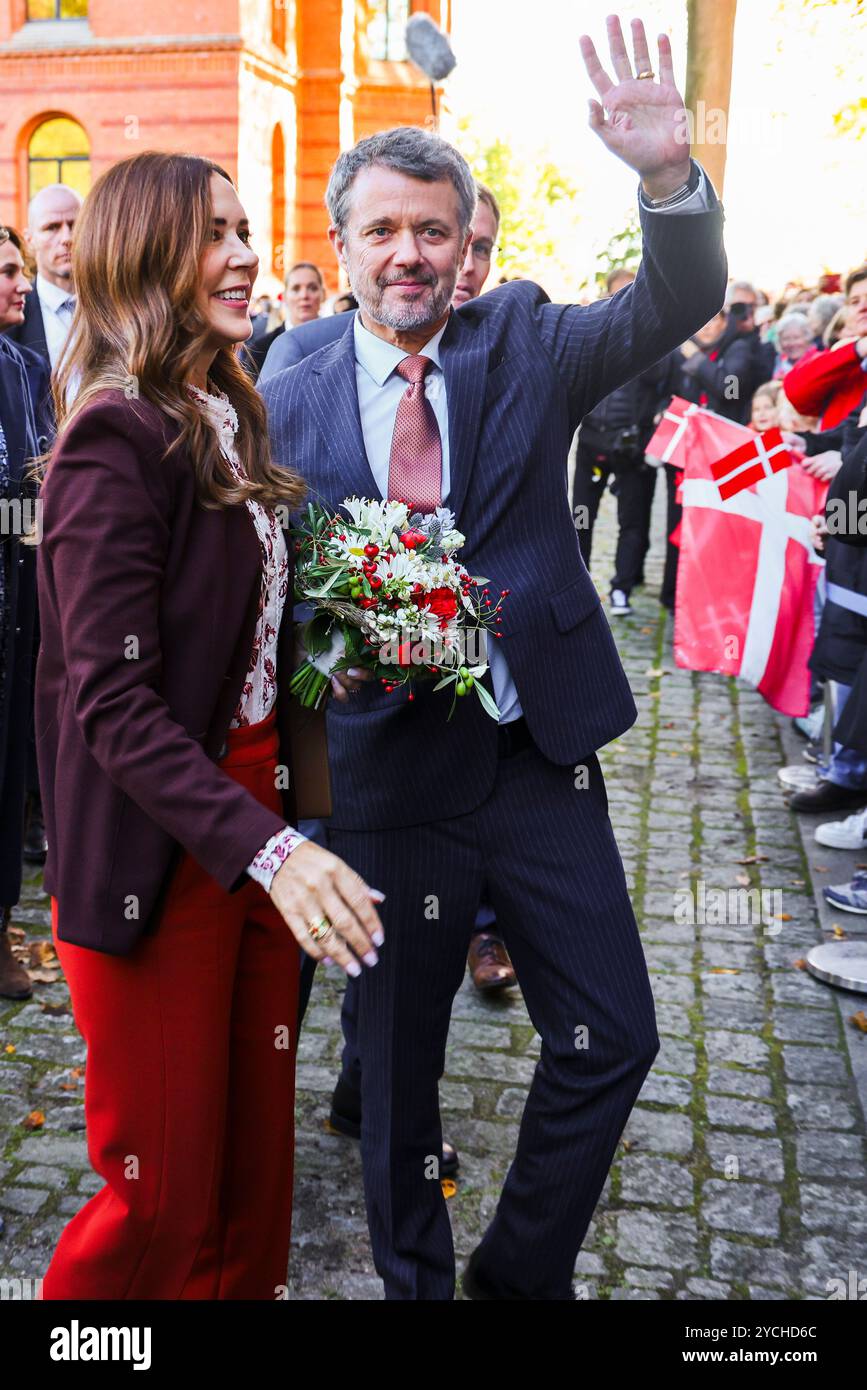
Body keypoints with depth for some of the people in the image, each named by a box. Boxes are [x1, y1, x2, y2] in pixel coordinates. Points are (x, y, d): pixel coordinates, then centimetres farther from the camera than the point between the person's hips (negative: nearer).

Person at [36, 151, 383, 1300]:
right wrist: (267, 850, -29)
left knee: (256, 1155, 17)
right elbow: (113, 704, -21)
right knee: (164, 1196, 5)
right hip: (160, 858, -8)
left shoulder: (229, 416, 12)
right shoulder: (116, 438, -15)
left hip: (259, 819, 8)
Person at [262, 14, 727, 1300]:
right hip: (388, 769, 0)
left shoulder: (522, 344, 1)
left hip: (539, 756, 1)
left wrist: (669, 174, -31)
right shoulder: (290, 403, 1)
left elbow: (680, 304, -12)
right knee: (396, 1059, 14)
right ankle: (413, 1277, 41)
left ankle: (520, 1272, 32)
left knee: (612, 1037, 6)